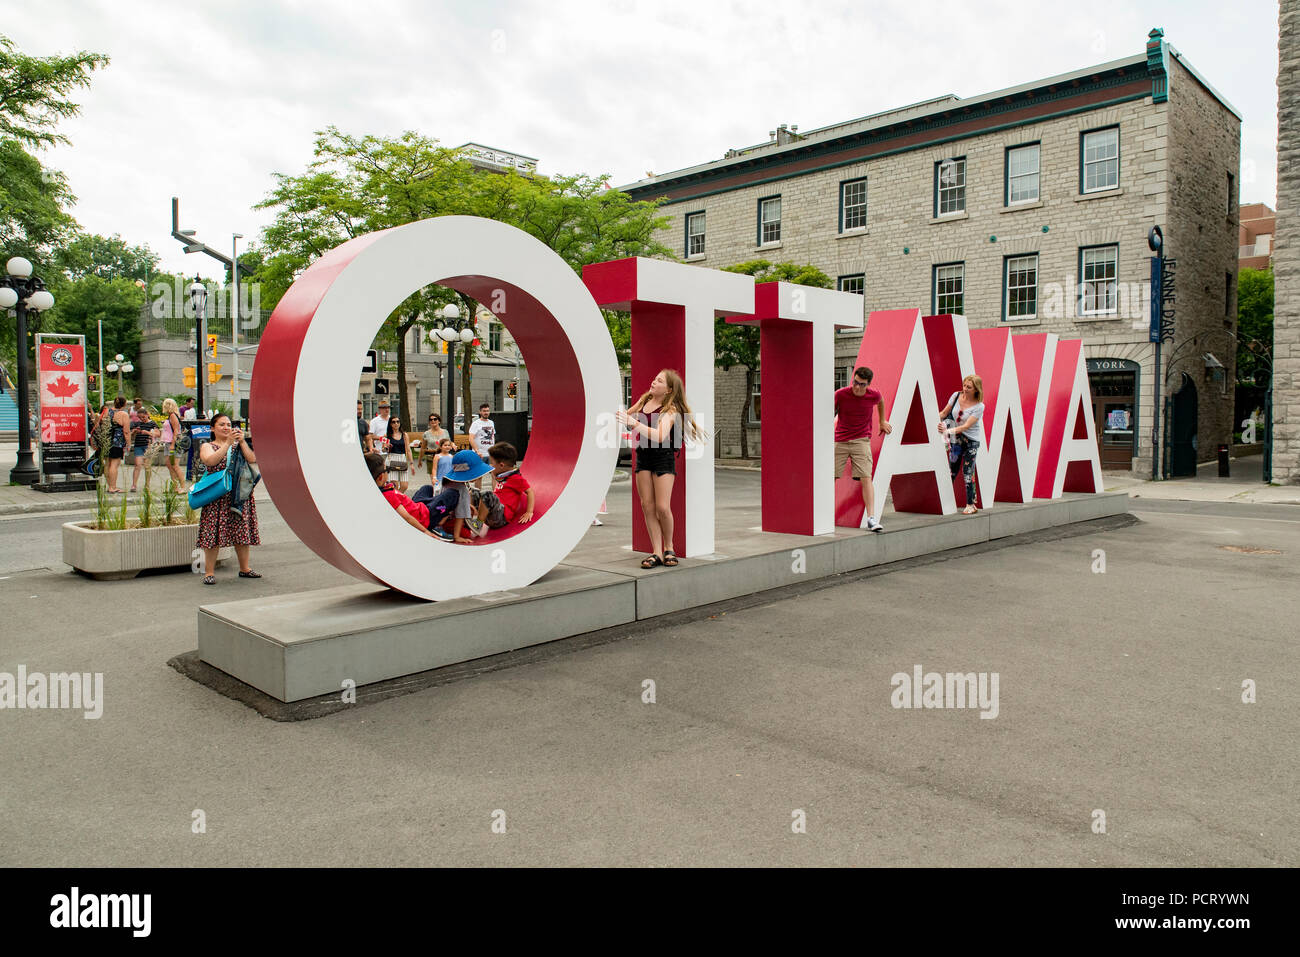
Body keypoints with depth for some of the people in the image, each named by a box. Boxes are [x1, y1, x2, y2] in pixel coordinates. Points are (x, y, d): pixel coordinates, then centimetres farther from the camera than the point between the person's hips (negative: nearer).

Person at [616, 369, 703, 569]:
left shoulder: (670, 409, -11)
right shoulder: (644, 400, 8)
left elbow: (660, 436, -28)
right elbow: (627, 415, 30)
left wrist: (633, 423, -32)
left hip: (663, 457, -5)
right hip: (643, 455, 6)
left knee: (662, 507, -9)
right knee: (647, 505, -1)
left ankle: (668, 548, 14)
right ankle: (656, 552, 3)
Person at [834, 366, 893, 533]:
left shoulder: (874, 395, -5)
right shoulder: (840, 395, -10)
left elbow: (881, 401, 21)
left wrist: (882, 422, 29)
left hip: (861, 441, 0)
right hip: (839, 441, 0)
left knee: (866, 478, -12)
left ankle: (871, 518, -15)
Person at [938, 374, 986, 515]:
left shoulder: (979, 406, -16)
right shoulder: (956, 396, -4)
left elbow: (966, 426, -23)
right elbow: (944, 413, 5)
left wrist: (949, 431, -34)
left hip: (971, 441, -4)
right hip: (956, 439, 4)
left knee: (967, 472, -9)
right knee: (951, 471, 5)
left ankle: (971, 505, -1)